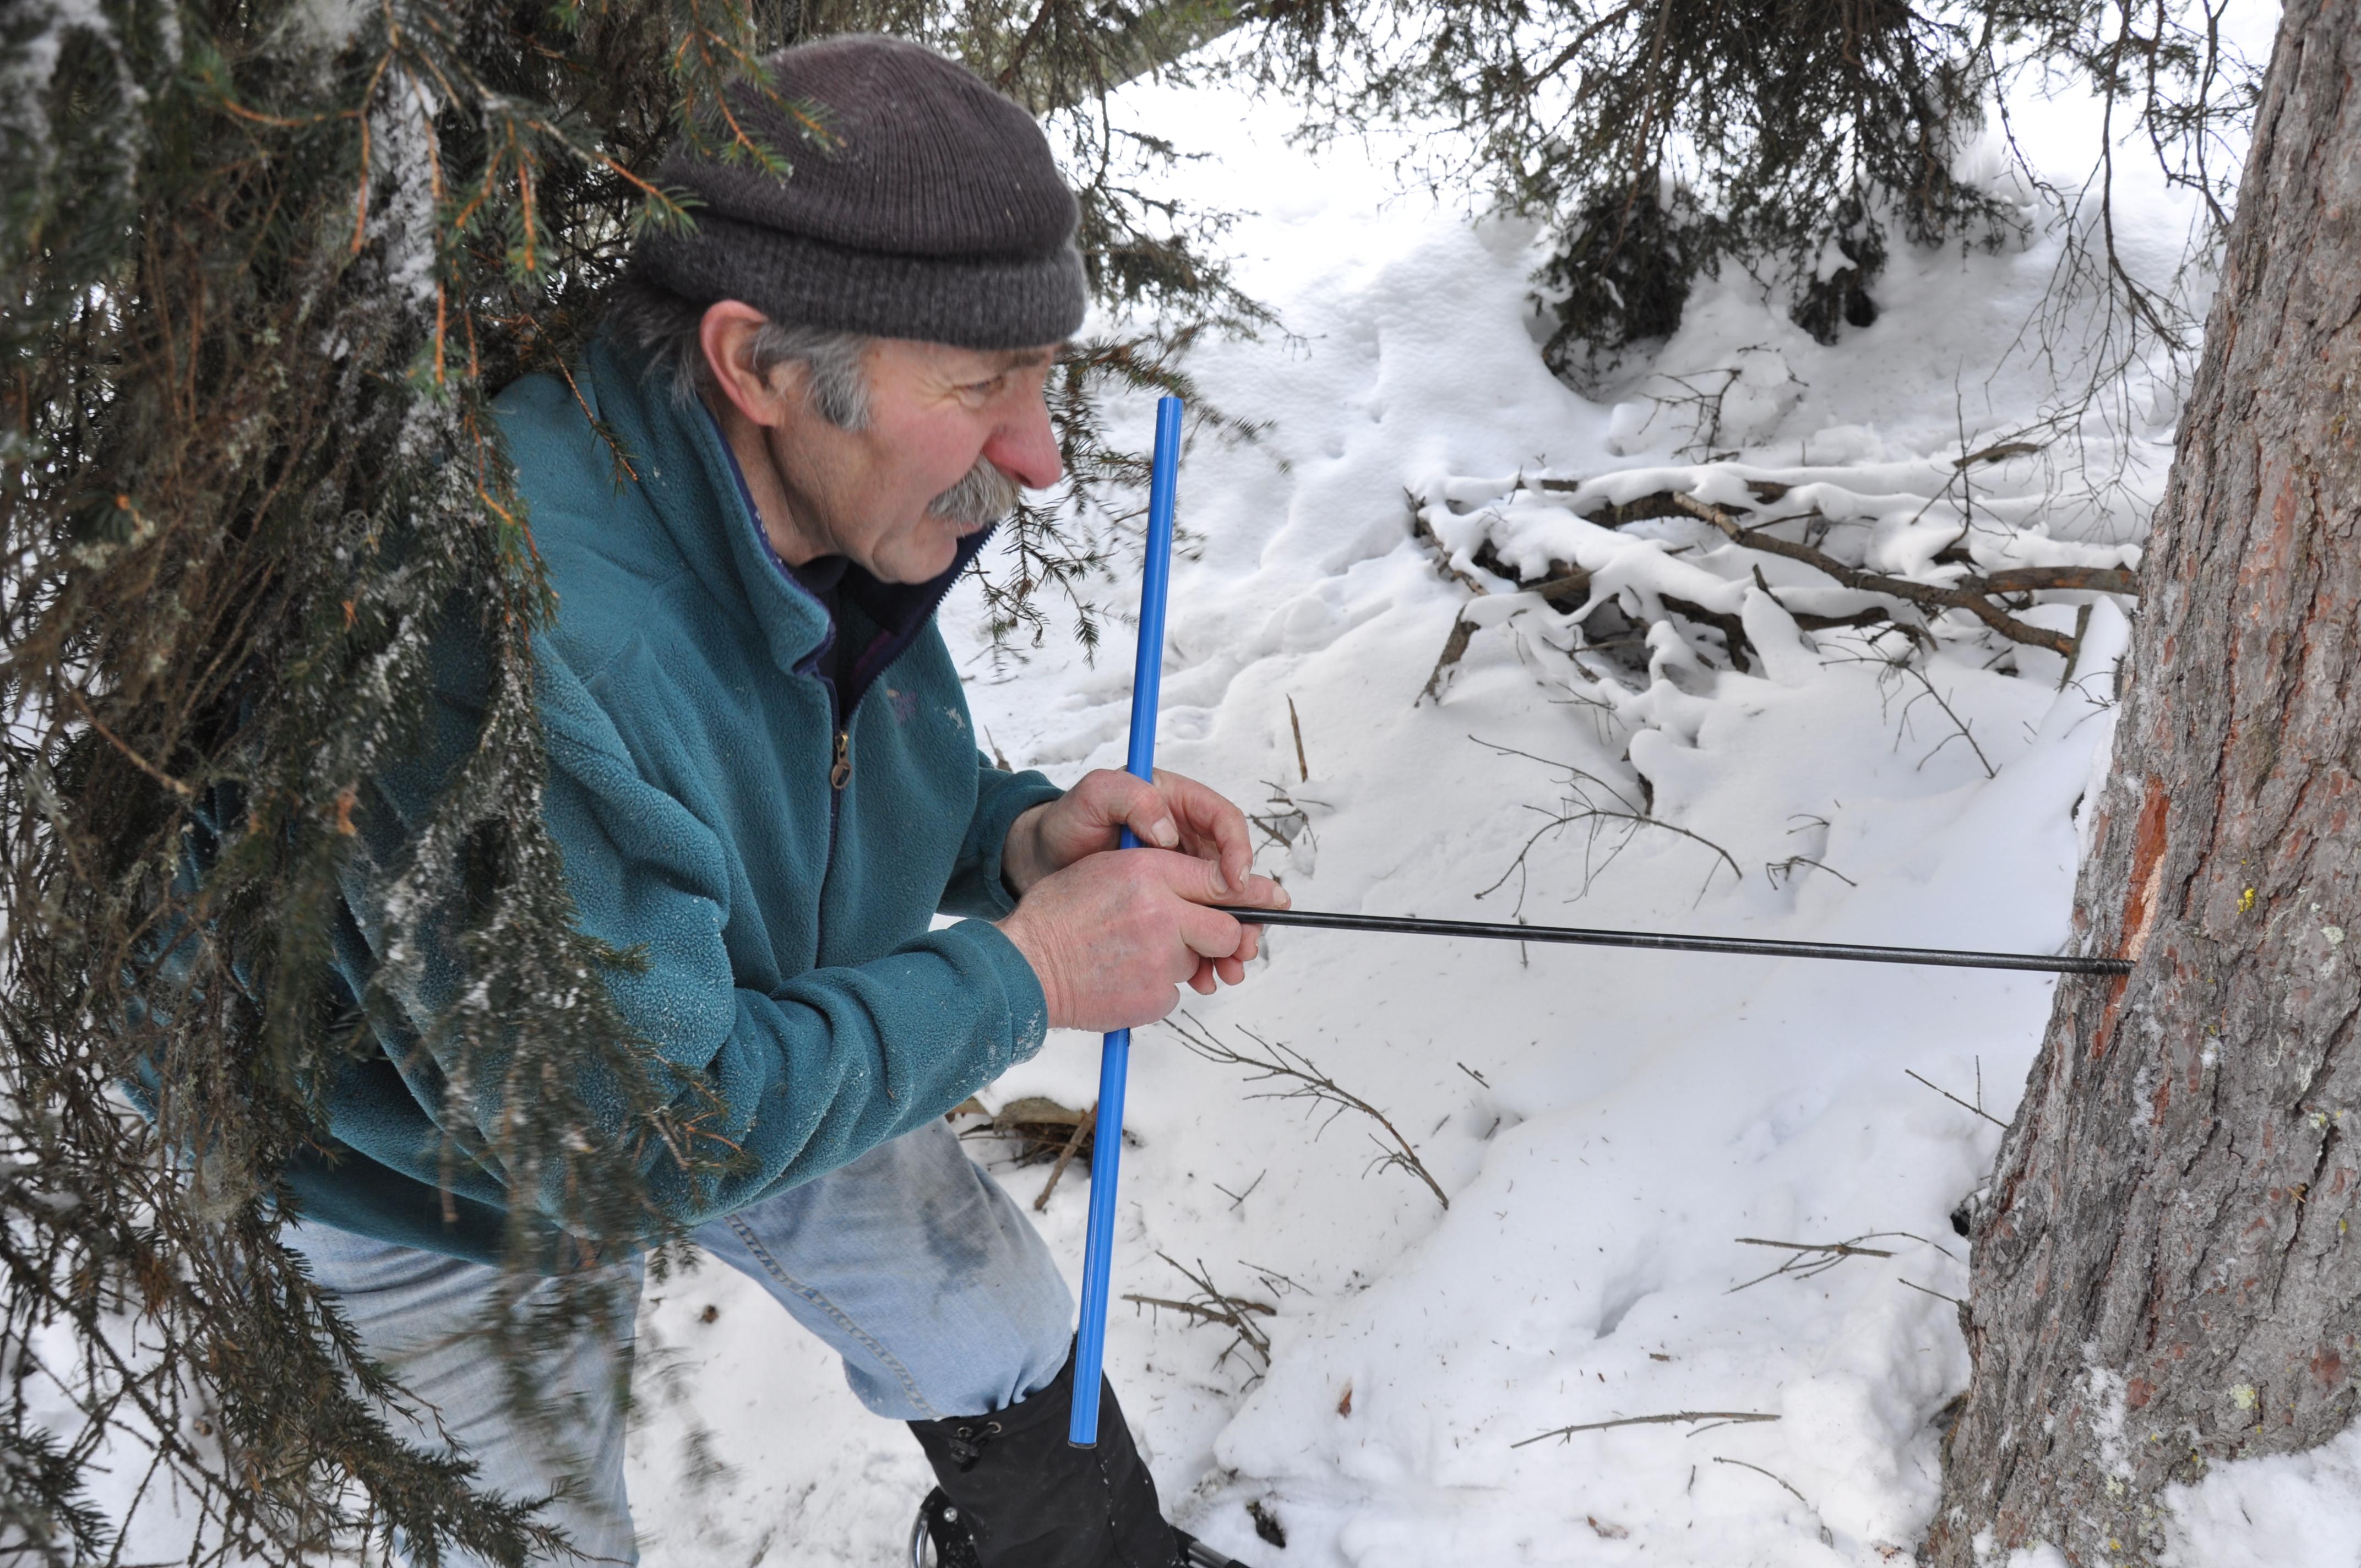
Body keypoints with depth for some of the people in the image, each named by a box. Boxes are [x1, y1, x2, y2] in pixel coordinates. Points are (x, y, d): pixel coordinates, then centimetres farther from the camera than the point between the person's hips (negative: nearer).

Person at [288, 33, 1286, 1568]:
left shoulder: (860, 502, -18)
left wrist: (1020, 836, -20)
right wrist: (1021, 973, -32)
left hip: (766, 1059, 7)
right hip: (451, 1179, -6)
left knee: (1012, 1358, 18)